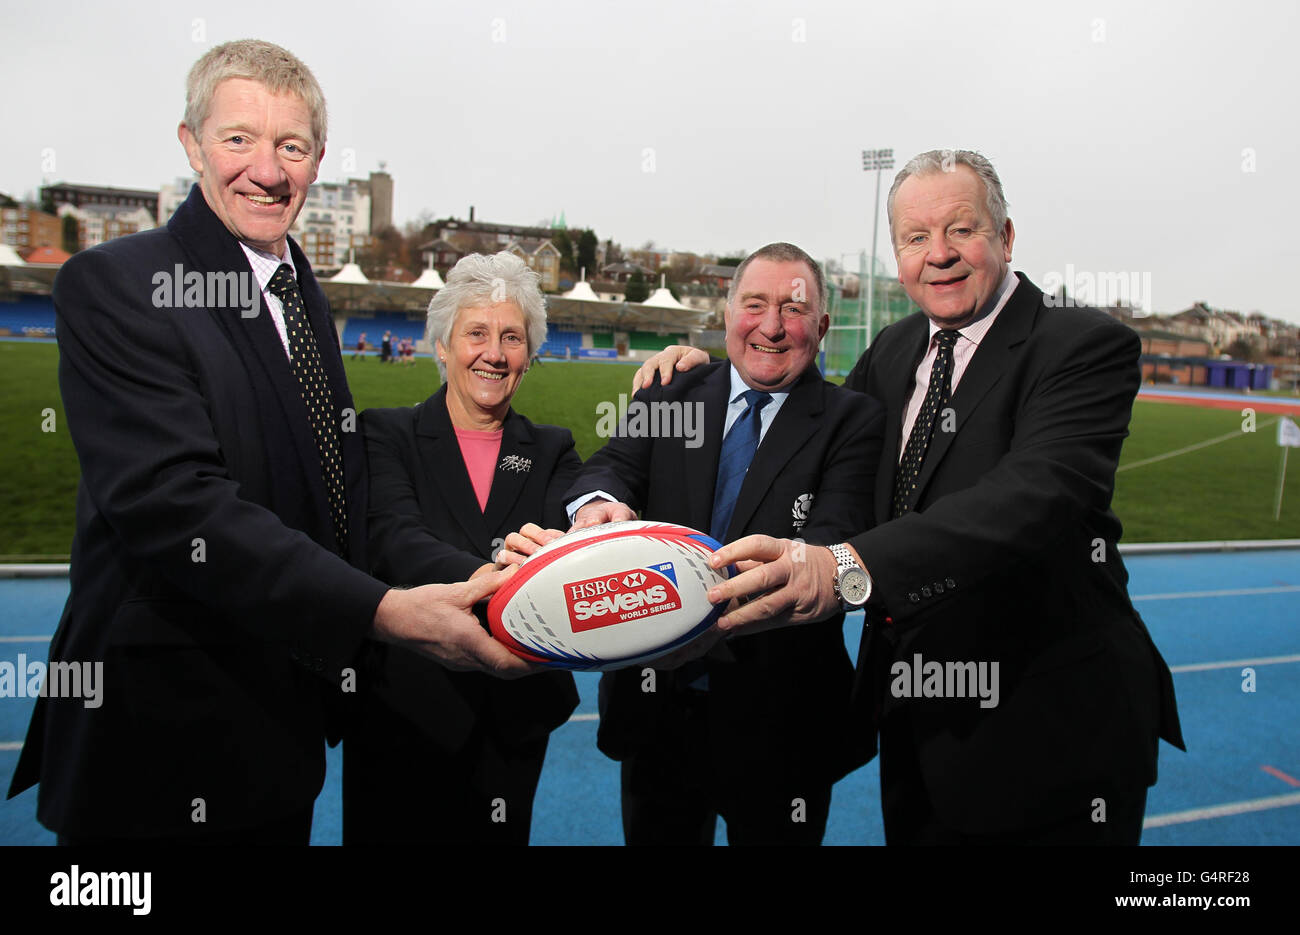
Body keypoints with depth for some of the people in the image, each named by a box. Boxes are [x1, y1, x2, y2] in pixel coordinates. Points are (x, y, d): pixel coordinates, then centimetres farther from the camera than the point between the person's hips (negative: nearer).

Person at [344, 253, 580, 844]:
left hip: (514, 719, 2)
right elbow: (395, 539, -20)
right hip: (403, 710, -2)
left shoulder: (552, 451, 6)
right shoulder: (386, 434, -2)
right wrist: (481, 577, -40)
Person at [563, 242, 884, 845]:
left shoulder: (853, 422, -5)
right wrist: (597, 501, -34)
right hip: (656, 701, 3)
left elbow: (836, 537, -18)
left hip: (777, 719, -2)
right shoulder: (666, 398, 5)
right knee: (656, 834, 21)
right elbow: (615, 464, -9)